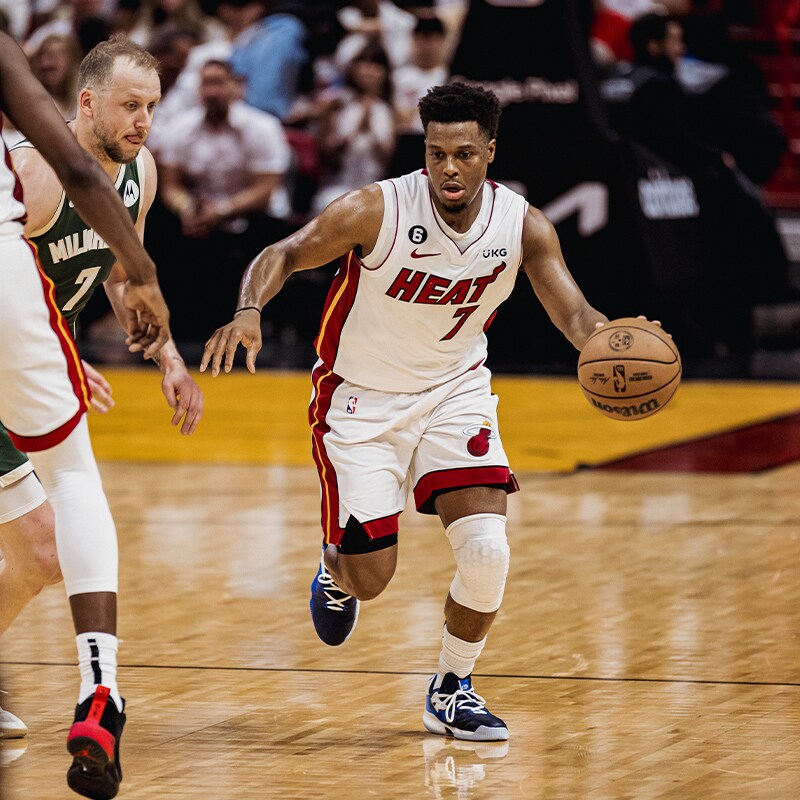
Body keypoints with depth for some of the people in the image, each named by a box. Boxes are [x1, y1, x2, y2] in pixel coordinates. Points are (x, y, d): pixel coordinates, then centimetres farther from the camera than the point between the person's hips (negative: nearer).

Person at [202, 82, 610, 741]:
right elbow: (285, 254, -14)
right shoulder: (377, 211, -23)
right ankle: (337, 566, 40)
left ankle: (452, 690, 9)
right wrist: (249, 312, -35)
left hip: (455, 391, 2)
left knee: (487, 550, -17)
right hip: (362, 398, -2)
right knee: (371, 579, -1)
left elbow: (575, 314, -16)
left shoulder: (522, 226, -14)